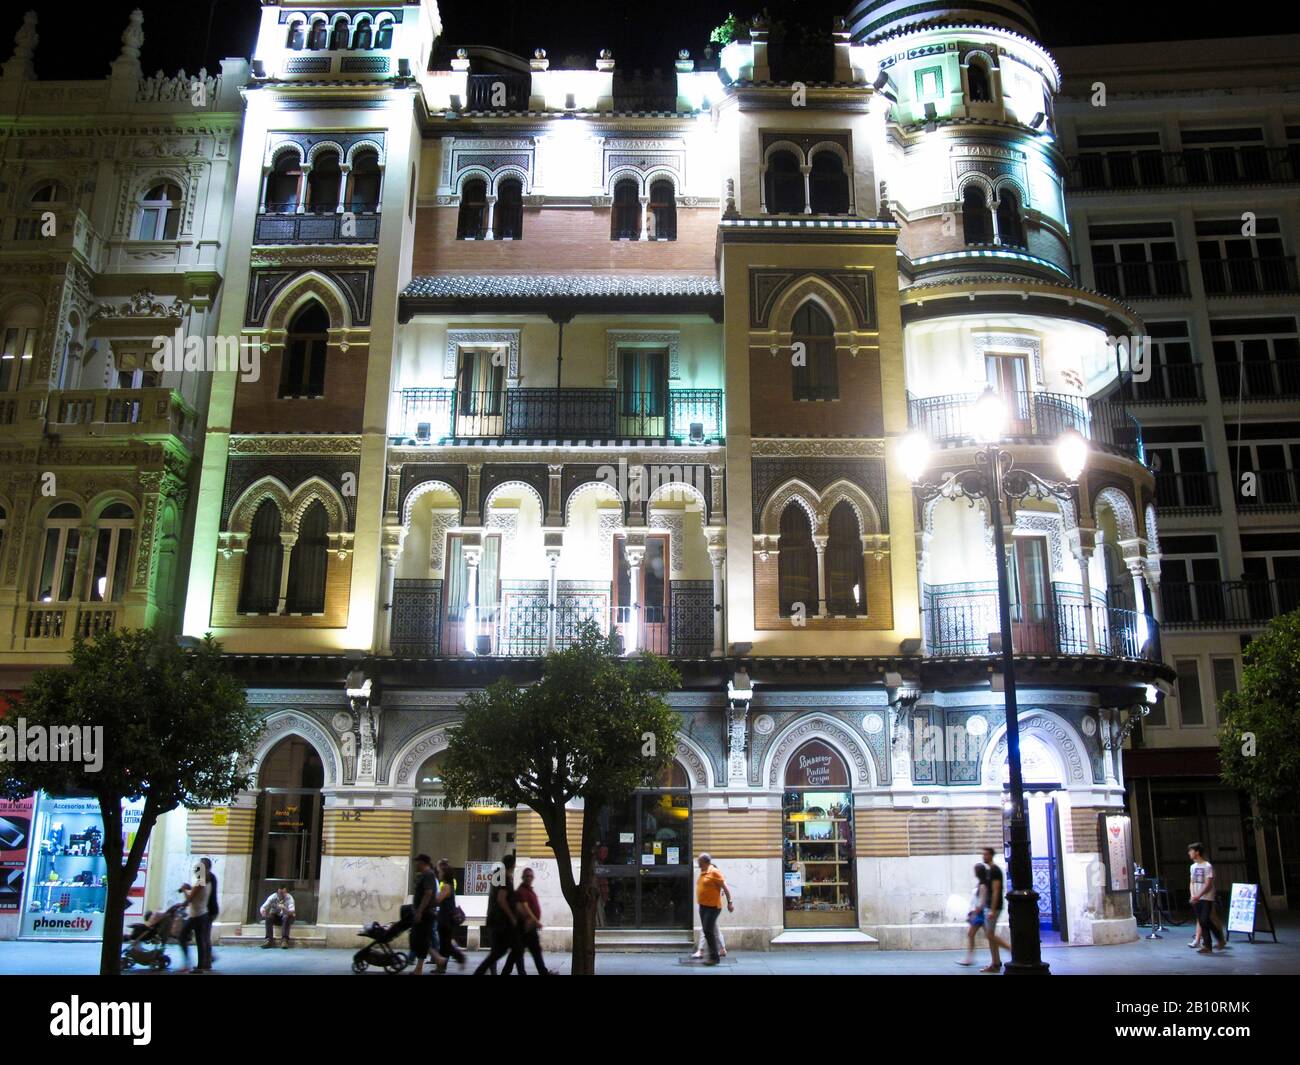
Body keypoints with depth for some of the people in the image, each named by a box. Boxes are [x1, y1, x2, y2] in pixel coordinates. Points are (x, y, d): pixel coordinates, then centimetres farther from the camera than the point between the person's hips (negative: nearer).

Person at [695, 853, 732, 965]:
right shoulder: (702, 873, 11)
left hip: (713, 906, -8)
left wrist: (729, 902, -16)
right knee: (707, 931, 11)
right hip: (703, 906, 8)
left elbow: (725, 887, -13)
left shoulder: (714, 872, -13)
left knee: (709, 931, -9)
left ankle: (714, 957, -1)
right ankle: (713, 956, 20)